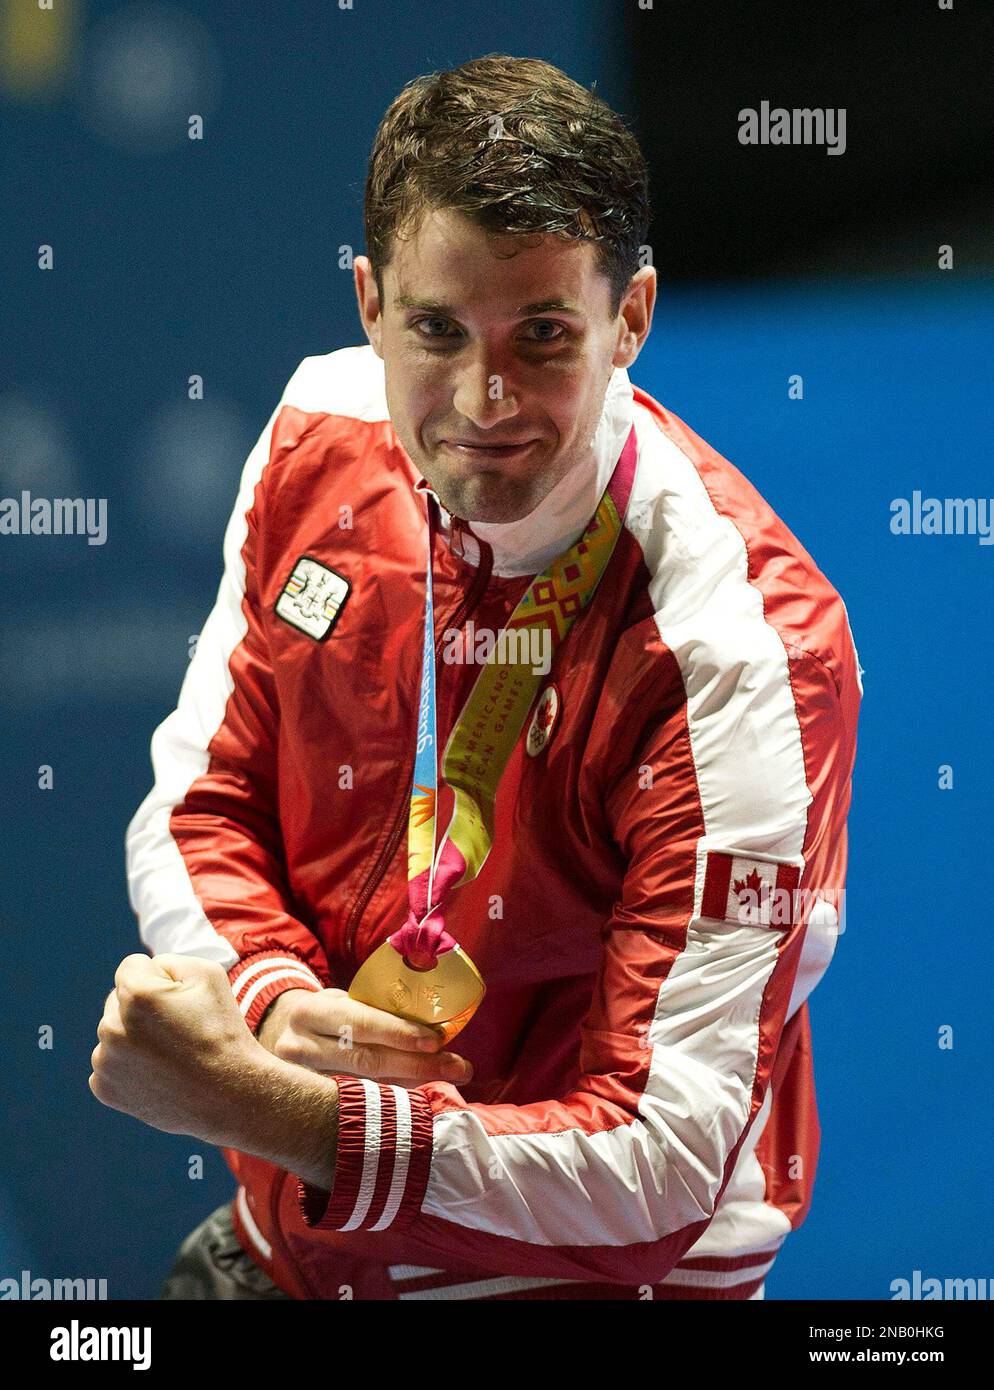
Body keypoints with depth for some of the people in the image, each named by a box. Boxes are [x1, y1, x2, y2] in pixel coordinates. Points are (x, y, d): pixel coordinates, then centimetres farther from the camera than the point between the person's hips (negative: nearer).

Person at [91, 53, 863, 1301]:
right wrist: (273, 999, -18)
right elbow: (194, 804, 4)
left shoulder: (747, 648, -24)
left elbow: (665, 1168, -26)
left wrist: (250, 1104, -33)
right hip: (283, 1245, 4)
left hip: (572, 1280, -4)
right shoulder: (322, 435, -6)